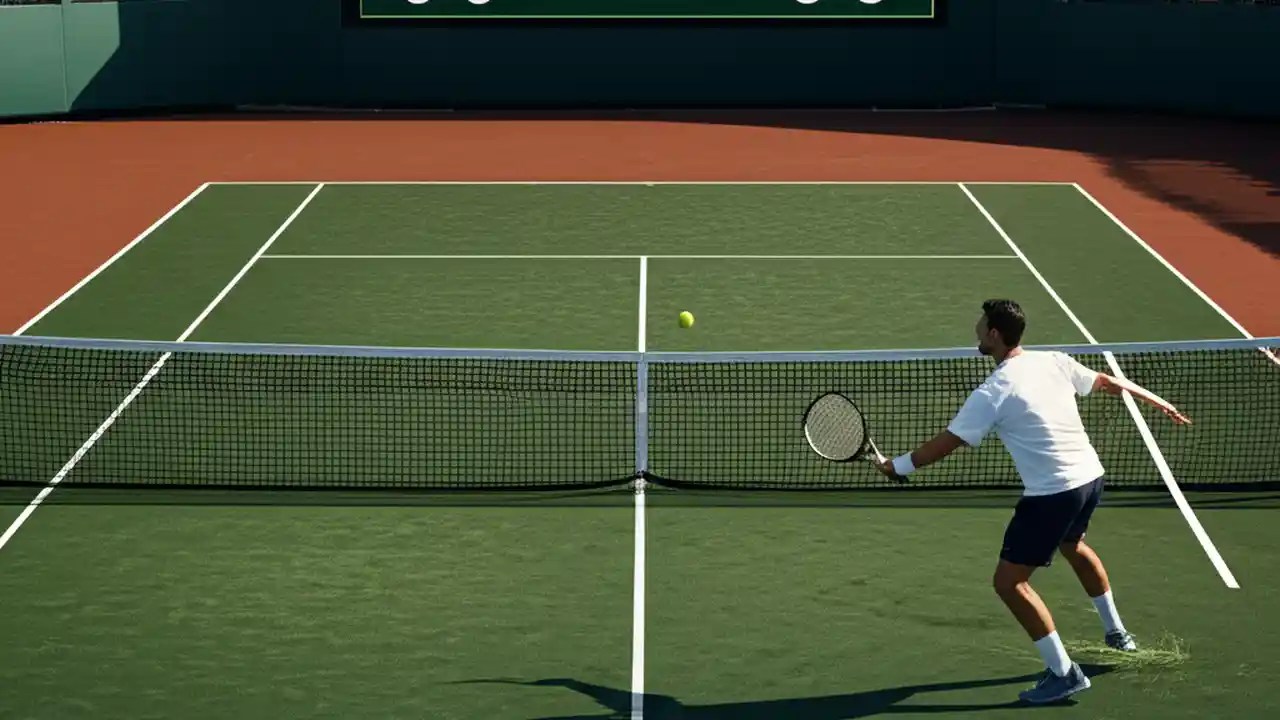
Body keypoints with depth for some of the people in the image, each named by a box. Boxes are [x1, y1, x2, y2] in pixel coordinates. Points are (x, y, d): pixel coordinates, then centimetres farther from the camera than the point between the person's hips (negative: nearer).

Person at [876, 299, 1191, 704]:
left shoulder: (993, 392, -15)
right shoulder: (1055, 362, 4)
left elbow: (947, 443, -12)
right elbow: (1109, 383, 16)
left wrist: (899, 466, 1)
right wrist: (1158, 402, 31)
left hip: (1051, 495, -9)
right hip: (1091, 477, 9)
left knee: (1009, 582, -2)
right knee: (1073, 546, 37)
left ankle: (1064, 674, -4)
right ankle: (1117, 633, 52)